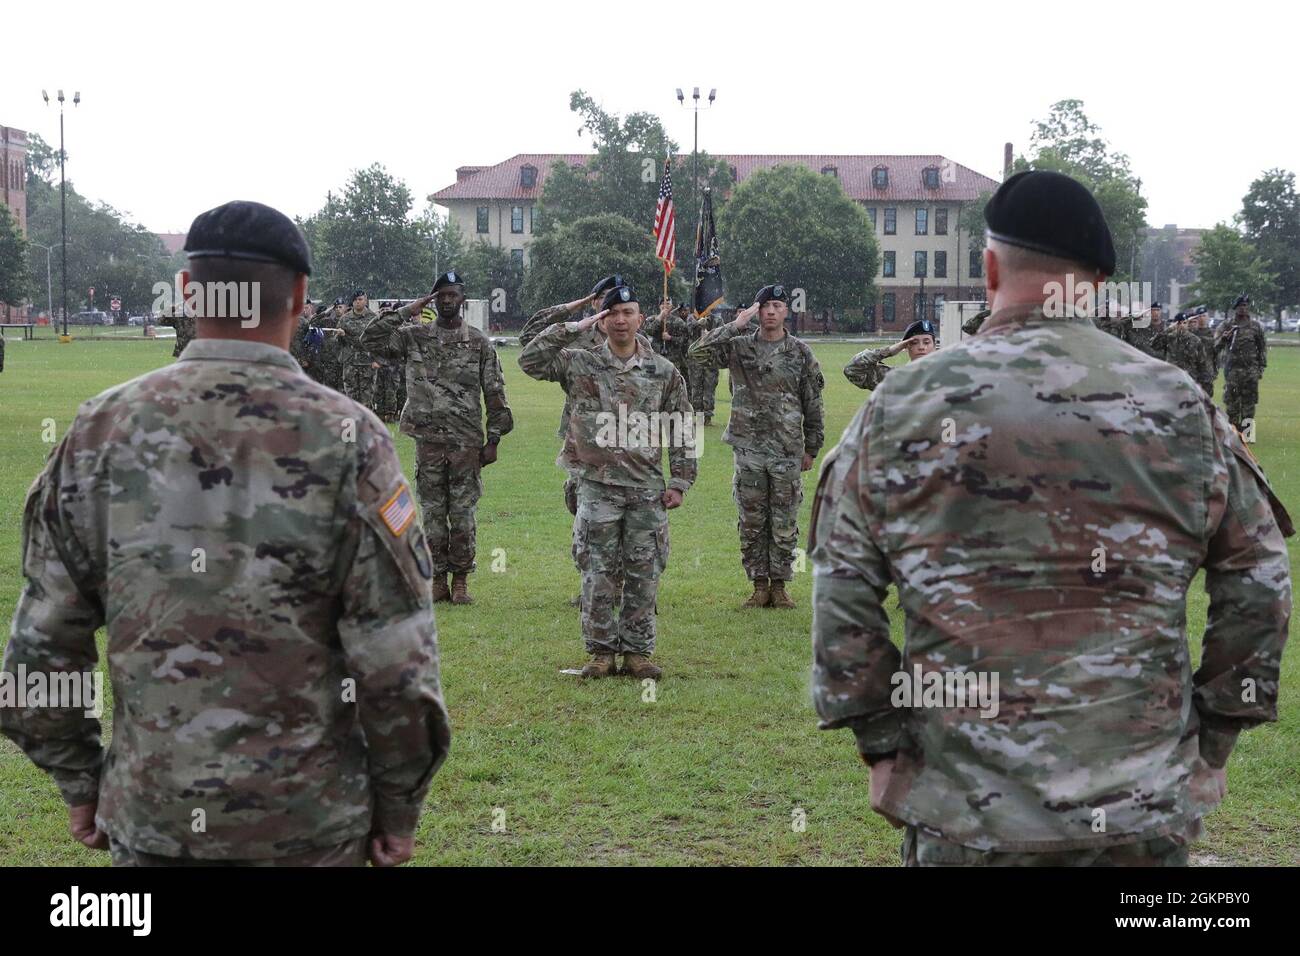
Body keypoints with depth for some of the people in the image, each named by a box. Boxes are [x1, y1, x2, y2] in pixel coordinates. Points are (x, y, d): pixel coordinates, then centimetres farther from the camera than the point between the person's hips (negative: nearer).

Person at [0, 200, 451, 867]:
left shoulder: (101, 430, -3)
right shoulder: (347, 439, -11)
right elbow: (396, 661, -12)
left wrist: (79, 783, 13)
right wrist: (399, 808, 1)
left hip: (147, 817, 2)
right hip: (309, 823, -2)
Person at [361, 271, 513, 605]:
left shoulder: (479, 343, 3)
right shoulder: (414, 336, 5)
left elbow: (494, 394, 4)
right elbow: (370, 340, -5)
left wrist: (494, 439, -1)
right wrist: (406, 313, -7)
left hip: (466, 441, -1)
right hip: (428, 439, 1)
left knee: (464, 512, 1)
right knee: (432, 512, 6)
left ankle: (461, 580, 10)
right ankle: (438, 579, 14)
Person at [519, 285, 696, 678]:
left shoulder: (664, 372, 6)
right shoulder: (580, 364, 2)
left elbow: (682, 430, 9)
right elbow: (530, 360, -8)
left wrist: (680, 482, 3)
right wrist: (574, 329, -10)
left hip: (647, 489, 1)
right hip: (597, 488, -1)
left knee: (644, 575, 4)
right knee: (598, 575, 1)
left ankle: (637, 652, 13)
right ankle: (601, 652, 10)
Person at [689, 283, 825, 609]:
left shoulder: (800, 352, 3)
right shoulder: (739, 347, 3)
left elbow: (813, 404, 7)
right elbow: (698, 353, -11)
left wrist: (812, 448, 6)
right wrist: (735, 325, -13)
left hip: (787, 451, 0)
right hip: (748, 449, 1)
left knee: (785, 524, 3)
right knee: (751, 524, 5)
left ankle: (779, 585, 13)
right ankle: (759, 585, 15)